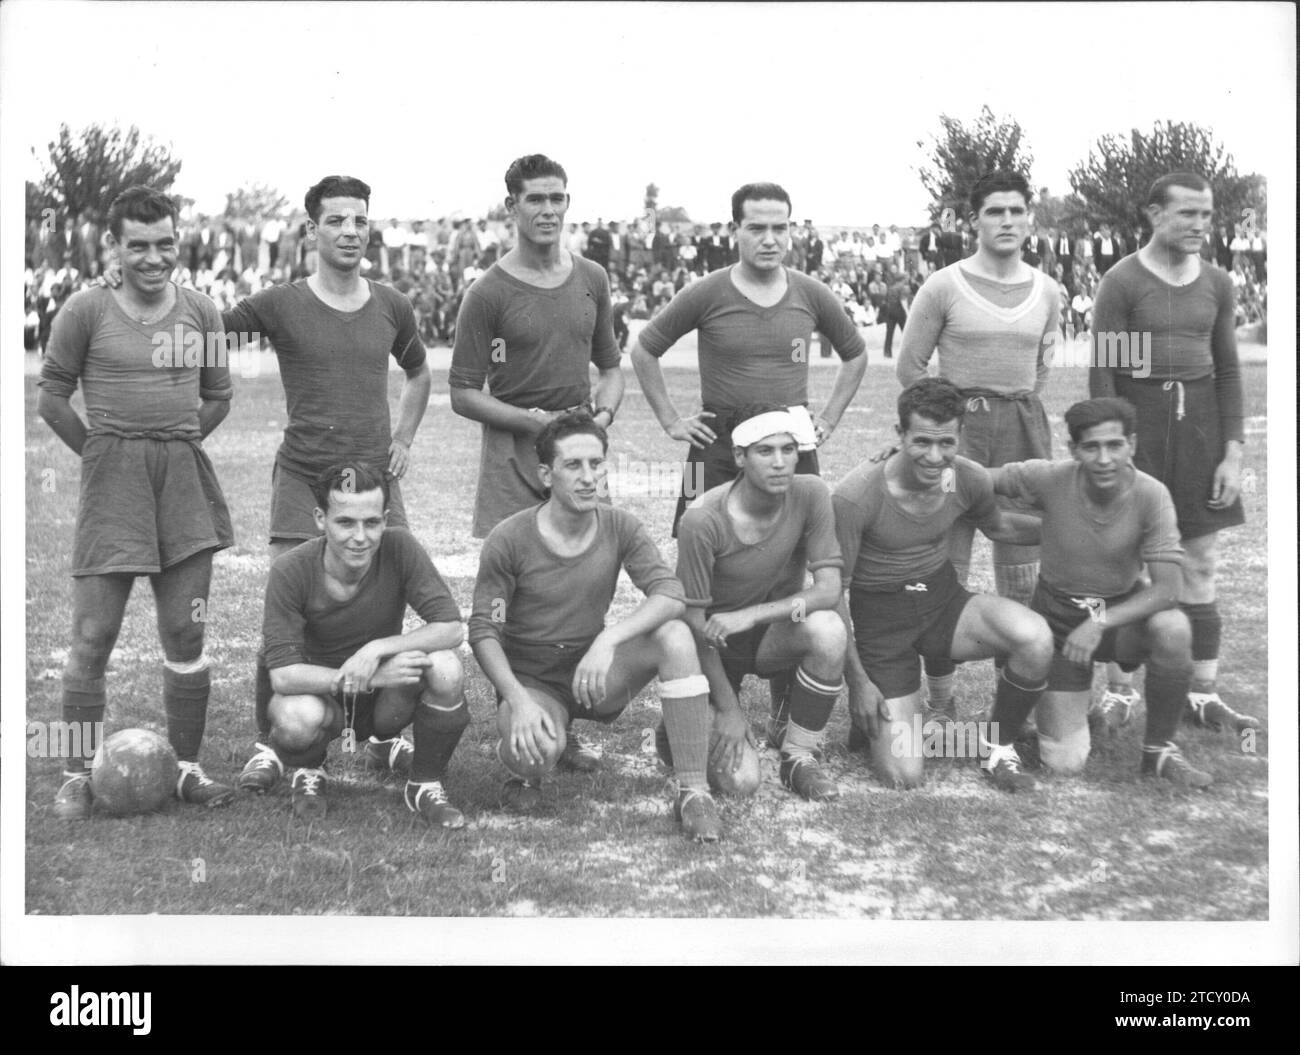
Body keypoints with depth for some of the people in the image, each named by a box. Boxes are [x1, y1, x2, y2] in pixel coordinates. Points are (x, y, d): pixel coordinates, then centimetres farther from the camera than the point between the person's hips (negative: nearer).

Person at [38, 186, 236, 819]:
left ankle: (187, 769, 16)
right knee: (93, 635, -2)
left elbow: (218, 396, 16)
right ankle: (79, 775, 8)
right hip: (112, 481, -3)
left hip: (185, 477, 3)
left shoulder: (199, 311, 6)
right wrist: (101, 452, 2)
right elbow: (52, 395, 2)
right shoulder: (86, 310, -3)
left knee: (185, 635, 6)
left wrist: (177, 443, 9)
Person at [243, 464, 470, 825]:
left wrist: (376, 649, -32)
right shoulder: (291, 571, -21)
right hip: (320, 689, -2)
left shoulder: (399, 548, -17)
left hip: (386, 697, 2)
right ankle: (307, 772, 4)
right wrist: (370, 677, -35)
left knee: (445, 669, -29)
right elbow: (283, 674, -26)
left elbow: (451, 628, -20)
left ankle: (425, 785, -2)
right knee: (298, 717, -37)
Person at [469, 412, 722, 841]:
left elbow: (670, 593, -19)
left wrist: (608, 639, -35)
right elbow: (483, 632, -12)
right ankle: (526, 769, 5)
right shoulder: (509, 540, -15)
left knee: (674, 635, -25)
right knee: (539, 749, -37)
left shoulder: (620, 528, -6)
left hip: (593, 674, 3)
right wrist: (519, 700, -28)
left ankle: (693, 791, -20)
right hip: (530, 678, -3)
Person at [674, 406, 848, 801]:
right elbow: (694, 620, -17)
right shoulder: (703, 519, -24)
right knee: (738, 777, -13)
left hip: (776, 634, 2)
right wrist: (727, 707, -16)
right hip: (717, 647, -2)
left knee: (828, 630, -32)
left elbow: (829, 590, -20)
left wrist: (751, 615, -33)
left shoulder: (810, 495, -15)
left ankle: (798, 755, -12)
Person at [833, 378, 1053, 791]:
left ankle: (998, 747, -1)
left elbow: (998, 526, 16)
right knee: (904, 777, -13)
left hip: (943, 599, 4)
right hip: (879, 616, -4)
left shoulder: (969, 479, -10)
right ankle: (870, 718, 24)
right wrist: (856, 680, -14)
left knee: (1036, 637, -27)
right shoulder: (855, 497, -24)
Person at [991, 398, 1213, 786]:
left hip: (1123, 610, 0)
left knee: (1173, 629, -36)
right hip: (1058, 618, 0)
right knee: (1064, 764, -11)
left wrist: (1100, 624, -33)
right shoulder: (1050, 480, -21)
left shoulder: (1151, 495, -21)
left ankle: (1158, 749, -11)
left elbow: (1167, 589, -24)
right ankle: (1073, 699, 27)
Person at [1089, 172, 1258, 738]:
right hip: (1137, 420, -4)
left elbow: (1227, 370, 8)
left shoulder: (1217, 283, 7)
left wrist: (1233, 454, 1)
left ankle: (1203, 695, 13)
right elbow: (1102, 374, -10)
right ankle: (1117, 690, 9)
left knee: (1200, 564, 6)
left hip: (1198, 424, 5)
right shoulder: (1121, 282, -8)